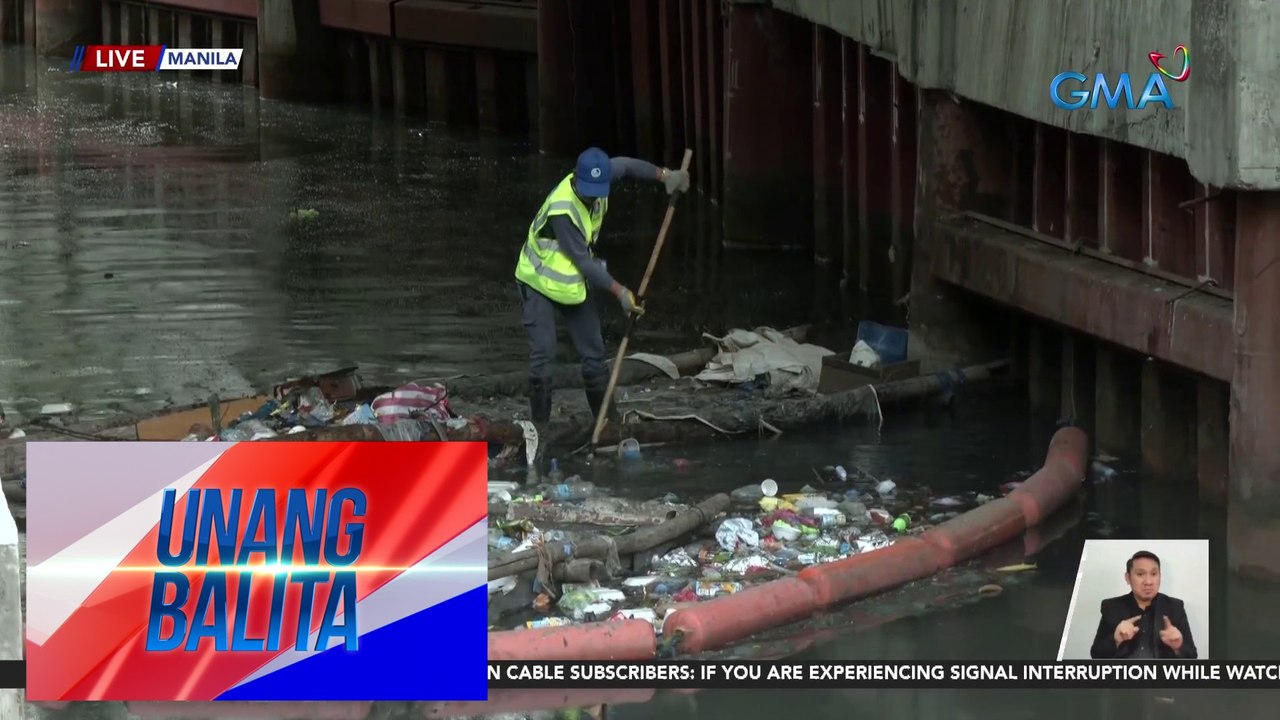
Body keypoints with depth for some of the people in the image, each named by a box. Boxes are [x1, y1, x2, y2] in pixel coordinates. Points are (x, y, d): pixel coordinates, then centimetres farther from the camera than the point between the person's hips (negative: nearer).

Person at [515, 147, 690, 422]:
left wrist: (664, 175, 2)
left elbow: (625, 165, 10)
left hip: (575, 281, 7)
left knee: (593, 352, 6)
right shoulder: (562, 210, -33)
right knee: (543, 353, -14)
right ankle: (540, 424, -9)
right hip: (540, 280, -7)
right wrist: (619, 291, -29)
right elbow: (582, 260, -29)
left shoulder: (597, 179, -12)